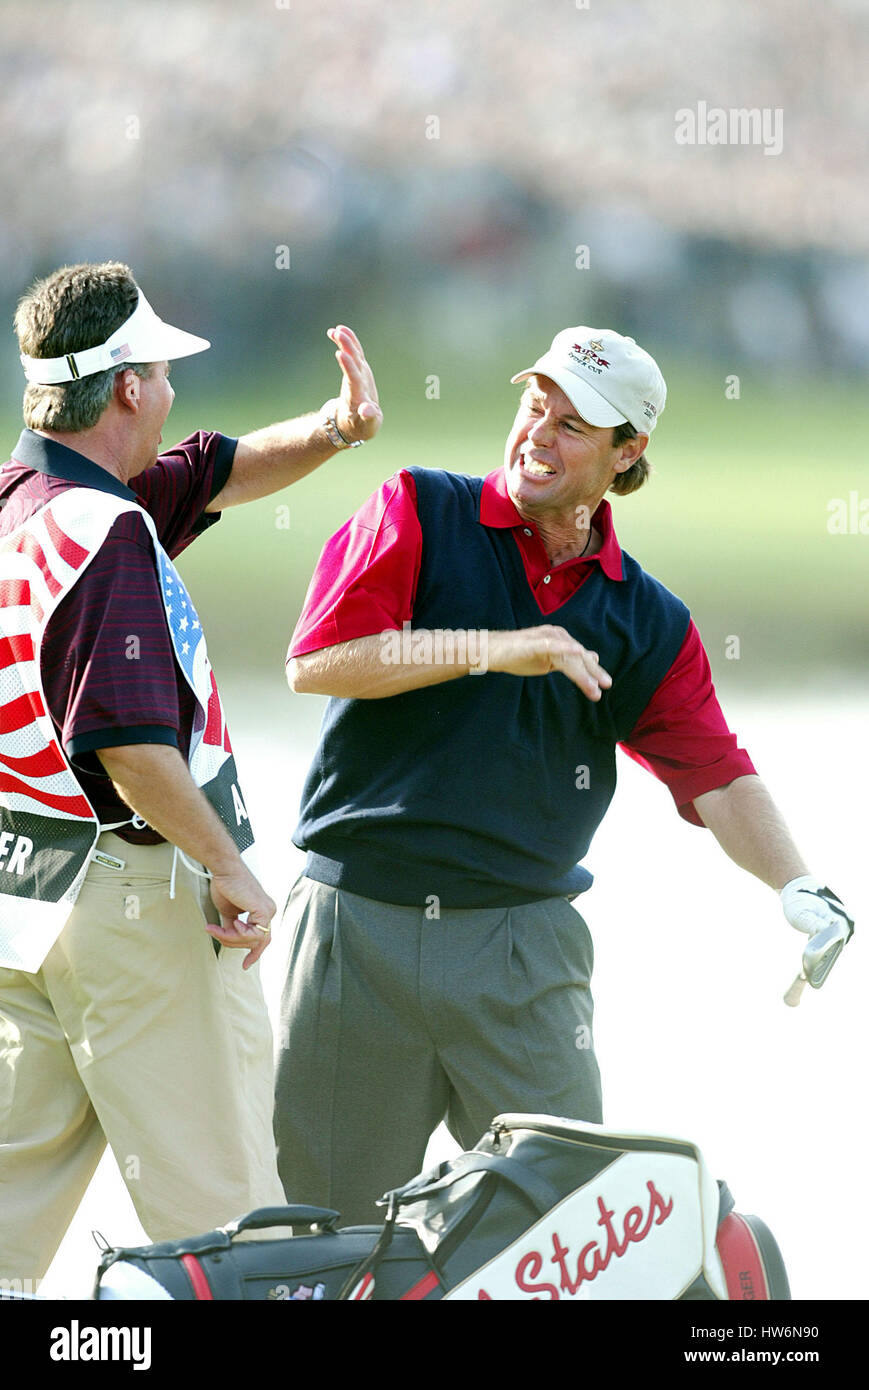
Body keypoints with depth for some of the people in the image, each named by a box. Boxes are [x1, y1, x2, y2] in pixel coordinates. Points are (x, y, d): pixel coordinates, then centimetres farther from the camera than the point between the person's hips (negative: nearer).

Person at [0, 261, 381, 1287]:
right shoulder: (109, 532, -20)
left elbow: (214, 473, 16)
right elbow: (130, 743, -26)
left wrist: (331, 430, 1)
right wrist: (229, 867, -16)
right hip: (137, 896, -9)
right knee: (219, 1208, -1)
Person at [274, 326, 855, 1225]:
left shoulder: (647, 622, 9)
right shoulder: (421, 512, 2)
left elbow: (718, 776, 1)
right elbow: (317, 661, -9)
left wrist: (801, 892, -17)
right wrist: (493, 650, -16)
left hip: (524, 949, 1)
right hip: (358, 929, -1)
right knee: (331, 1227, 6)